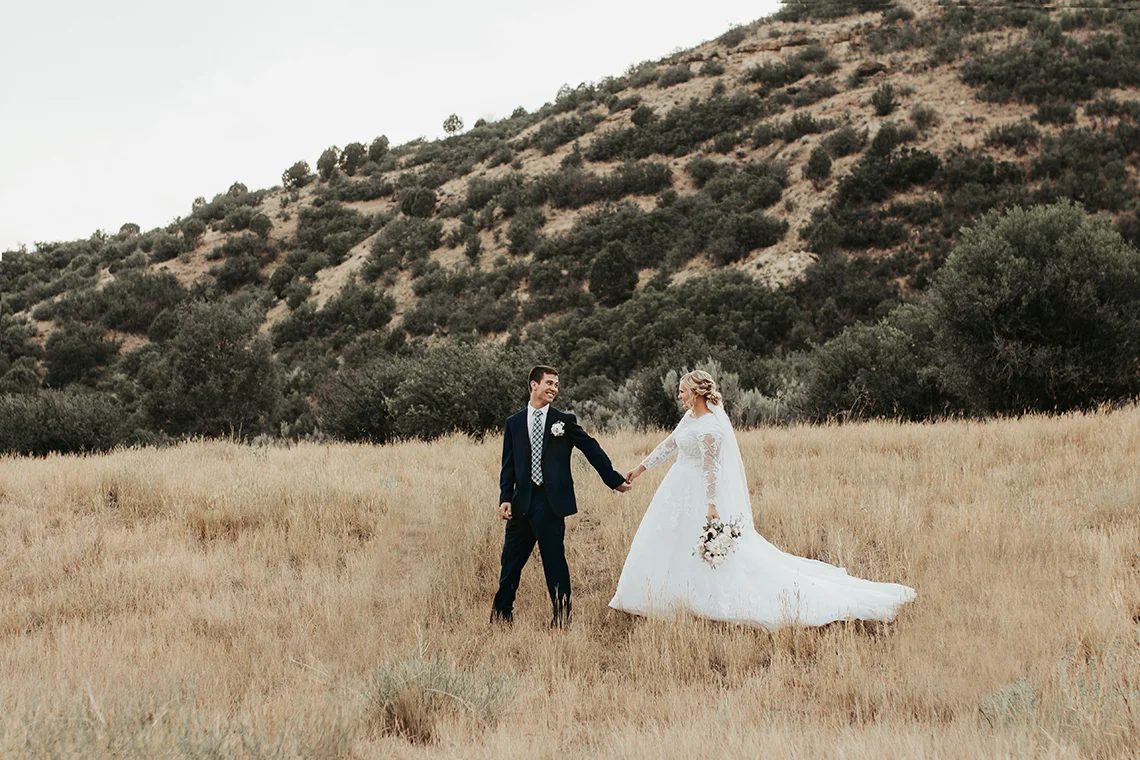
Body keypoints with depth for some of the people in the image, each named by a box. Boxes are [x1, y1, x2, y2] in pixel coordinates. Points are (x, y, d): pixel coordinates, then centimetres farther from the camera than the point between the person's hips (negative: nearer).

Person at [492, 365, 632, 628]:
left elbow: (592, 450, 7)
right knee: (511, 561, 8)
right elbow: (508, 465, 9)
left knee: (555, 562, -1)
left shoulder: (564, 421, 5)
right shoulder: (514, 423, 10)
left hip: (551, 502, -2)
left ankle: (561, 619, 8)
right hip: (522, 502, 2)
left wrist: (615, 480, 7)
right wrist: (505, 498, -1)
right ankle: (501, 616, 20)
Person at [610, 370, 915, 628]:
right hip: (681, 490, 10)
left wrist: (711, 506, -26)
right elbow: (669, 444, 18)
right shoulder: (690, 416, 6)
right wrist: (641, 467, 22)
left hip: (699, 493, -10)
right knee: (667, 546, 18)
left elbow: (711, 467, -24)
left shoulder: (709, 427, -23)